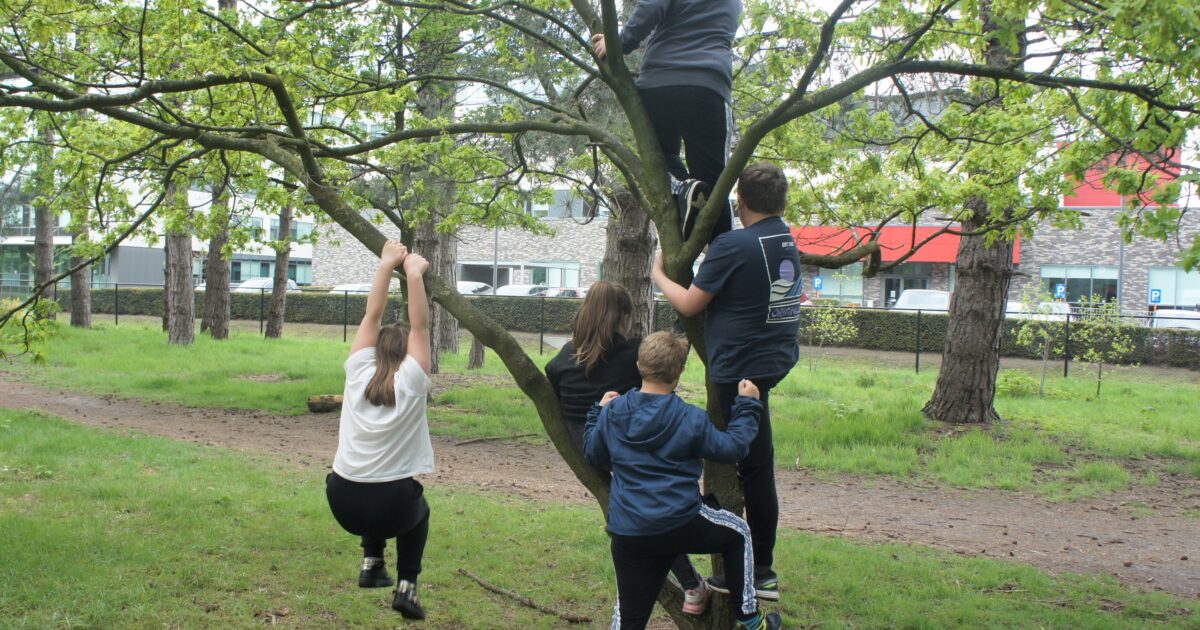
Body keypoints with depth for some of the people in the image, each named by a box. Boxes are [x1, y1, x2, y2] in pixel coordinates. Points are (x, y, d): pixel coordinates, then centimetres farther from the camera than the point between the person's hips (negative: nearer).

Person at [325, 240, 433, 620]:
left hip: (343, 501, 4)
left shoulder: (359, 372, 4)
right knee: (416, 509, 33)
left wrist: (386, 266, 10)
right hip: (391, 508, -3)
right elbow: (420, 326, 1)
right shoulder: (410, 381, -4)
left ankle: (372, 563, 25)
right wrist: (414, 273, -2)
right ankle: (407, 586, 14)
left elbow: (372, 317, 9)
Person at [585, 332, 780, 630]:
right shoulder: (691, 419, -9)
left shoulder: (612, 413, 3)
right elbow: (732, 448, 2)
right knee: (738, 533, 25)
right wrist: (747, 405, 13)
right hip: (680, 525, -3)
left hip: (627, 535, 3)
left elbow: (592, 454, 18)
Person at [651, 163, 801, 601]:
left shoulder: (733, 246, -18)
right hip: (778, 356, 9)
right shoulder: (788, 241, 6)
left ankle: (761, 572, 6)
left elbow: (690, 305, -11)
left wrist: (658, 276, 6)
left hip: (741, 367, -8)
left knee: (754, 466, -2)